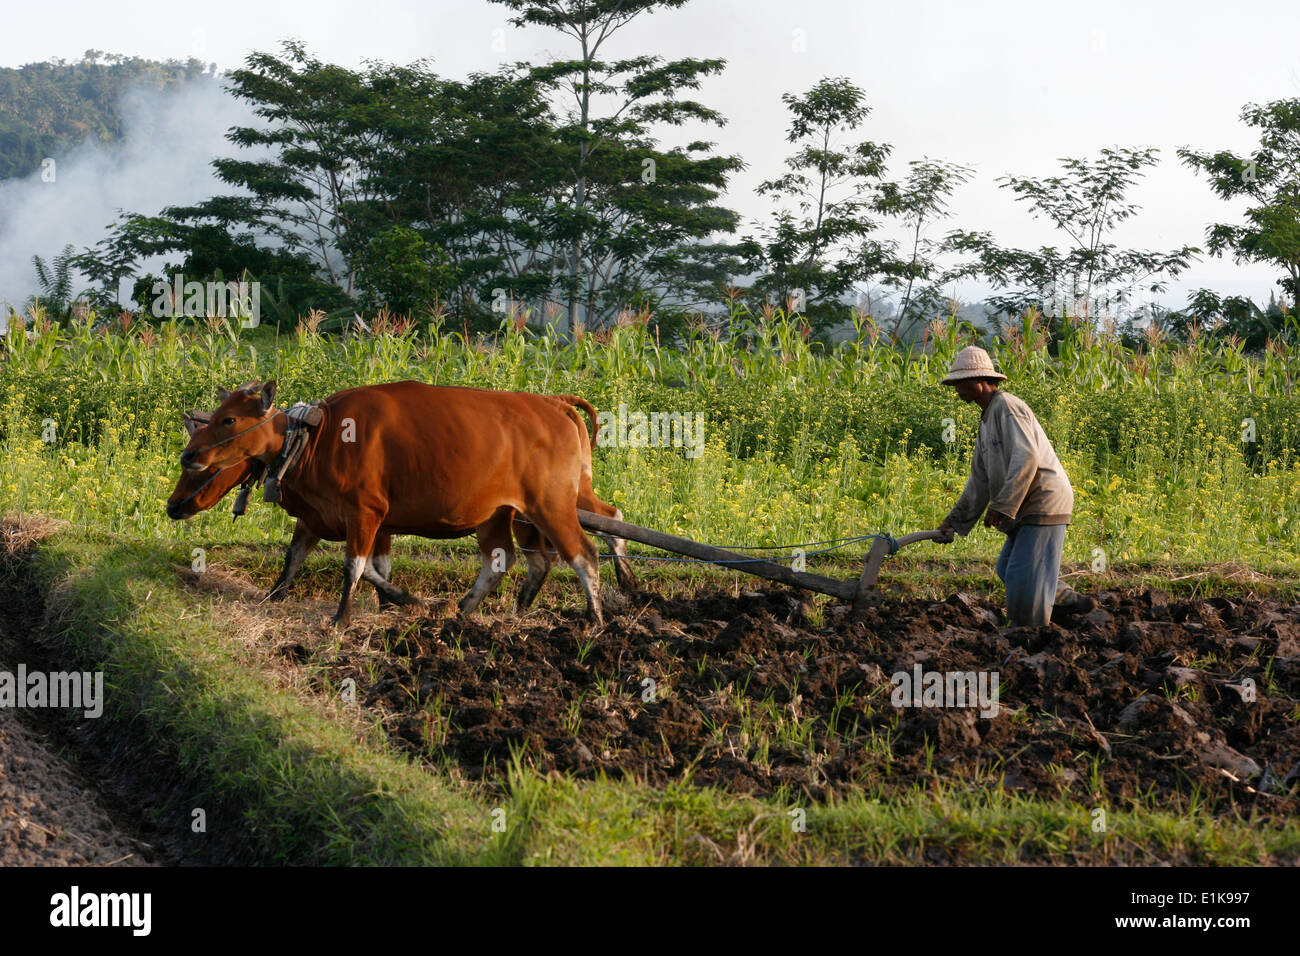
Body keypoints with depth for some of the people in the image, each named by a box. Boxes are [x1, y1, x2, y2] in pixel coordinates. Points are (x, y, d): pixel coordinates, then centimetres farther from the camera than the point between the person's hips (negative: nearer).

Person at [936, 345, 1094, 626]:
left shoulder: (1007, 408, -14)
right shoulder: (987, 419, 17)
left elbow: (1027, 458, -27)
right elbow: (980, 480, 21)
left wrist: (1001, 506, -27)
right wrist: (955, 520, 17)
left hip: (1045, 503, -11)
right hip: (1028, 509, 11)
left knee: (1023, 577, -9)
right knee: (1007, 569, 18)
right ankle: (1075, 602, 25)